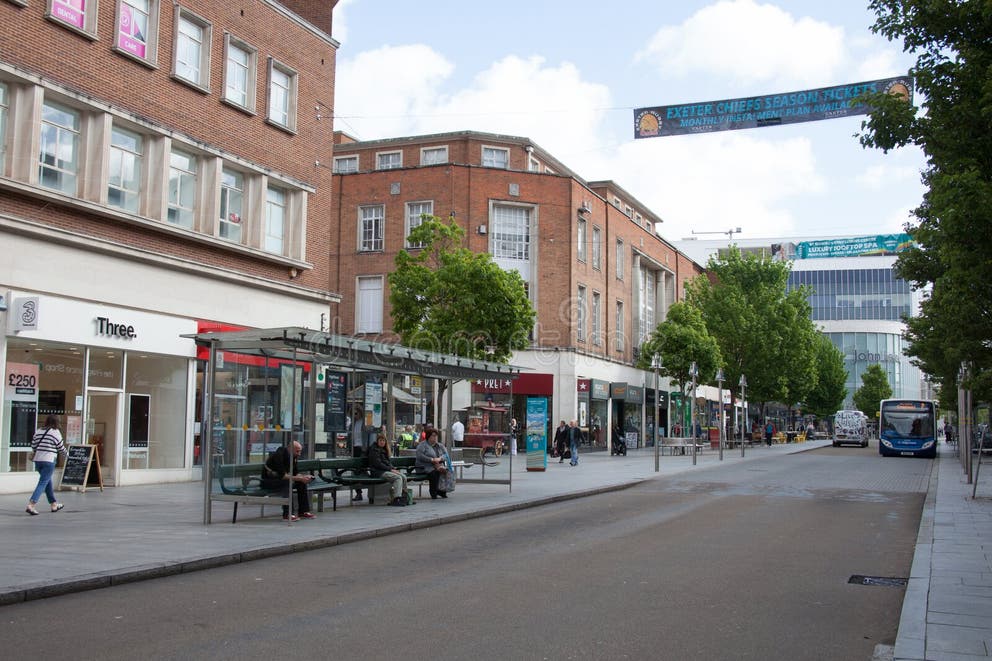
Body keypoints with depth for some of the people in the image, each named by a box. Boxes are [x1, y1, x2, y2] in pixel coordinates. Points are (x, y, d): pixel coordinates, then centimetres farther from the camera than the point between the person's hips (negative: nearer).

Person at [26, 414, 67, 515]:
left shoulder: (38, 431, 9)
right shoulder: (56, 432, -6)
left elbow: (33, 446, 11)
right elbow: (61, 448, -1)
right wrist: (65, 452, 20)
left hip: (37, 460, 7)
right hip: (49, 461, -7)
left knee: (48, 482, 19)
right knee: (43, 483, -6)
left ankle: (54, 504, 29)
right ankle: (31, 505, -19)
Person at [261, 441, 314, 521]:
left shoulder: (292, 457, 1)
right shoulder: (279, 455, -26)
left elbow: (296, 473, 3)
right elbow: (282, 476, -32)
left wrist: (304, 477, -18)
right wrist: (300, 478, -31)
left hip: (279, 479, 9)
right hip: (268, 480, -9)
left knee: (302, 483, -5)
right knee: (287, 482, -35)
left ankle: (304, 511, -1)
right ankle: (287, 514, -36)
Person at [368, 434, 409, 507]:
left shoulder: (384, 450, 22)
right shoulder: (374, 449, -6)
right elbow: (377, 463, -14)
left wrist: (393, 468, 2)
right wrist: (390, 469, -15)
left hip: (386, 470, 9)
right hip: (378, 472, -9)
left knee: (403, 477, -11)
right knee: (398, 478, -26)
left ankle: (404, 497, -11)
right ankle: (396, 500, -30)